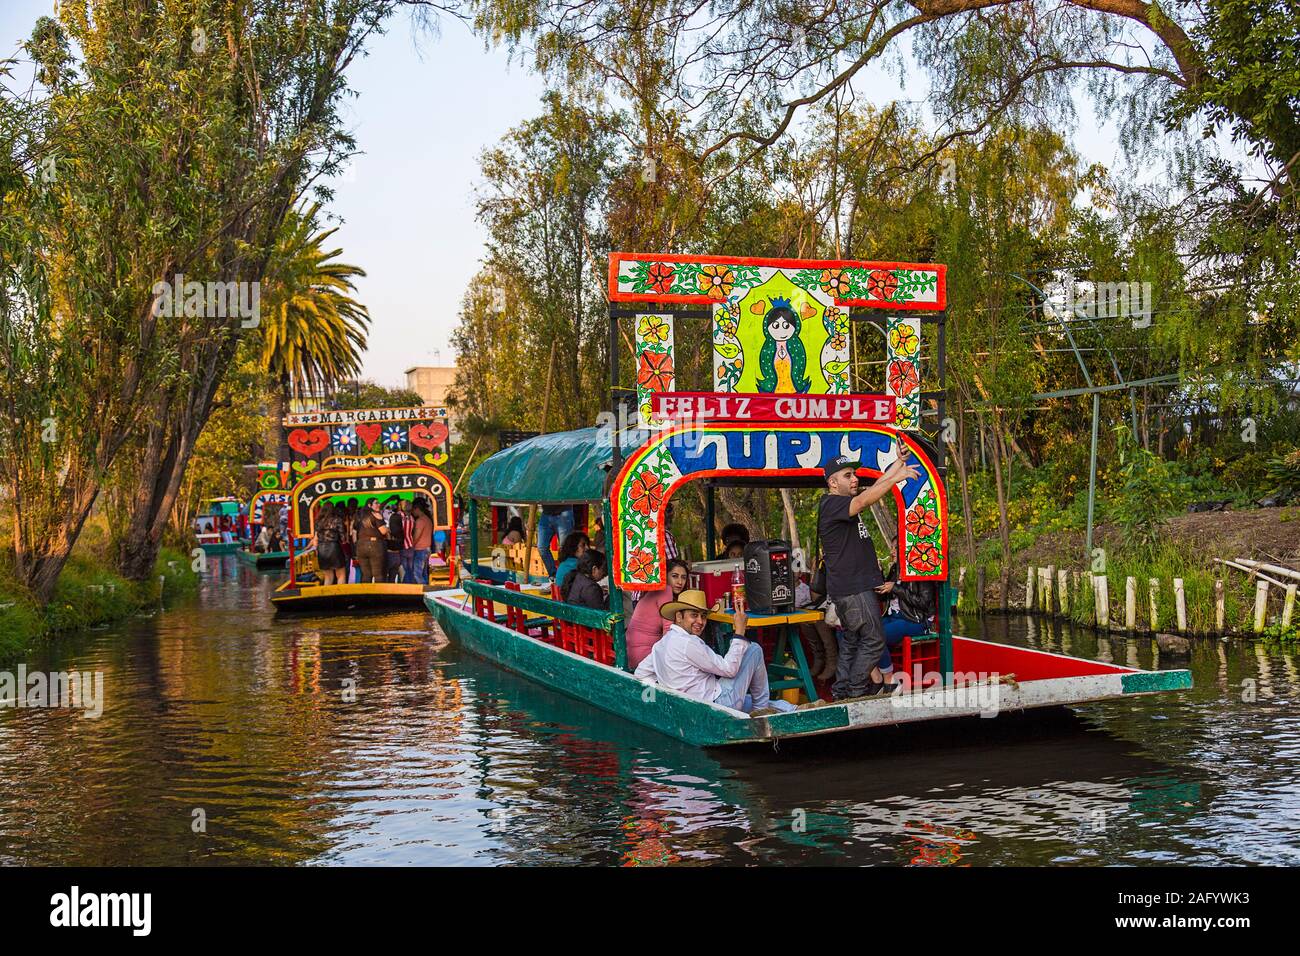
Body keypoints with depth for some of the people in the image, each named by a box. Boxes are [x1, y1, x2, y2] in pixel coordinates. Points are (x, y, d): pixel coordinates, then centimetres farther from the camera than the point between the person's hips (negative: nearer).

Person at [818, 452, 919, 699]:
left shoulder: (846, 501, 16)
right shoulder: (831, 504, -15)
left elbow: (877, 487, 19)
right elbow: (864, 501, -32)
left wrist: (899, 462, 12)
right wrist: (897, 477, -34)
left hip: (855, 586, 10)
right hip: (852, 588, -10)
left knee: (853, 641, 14)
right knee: (873, 639, -5)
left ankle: (841, 690, 18)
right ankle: (855, 690, 1)